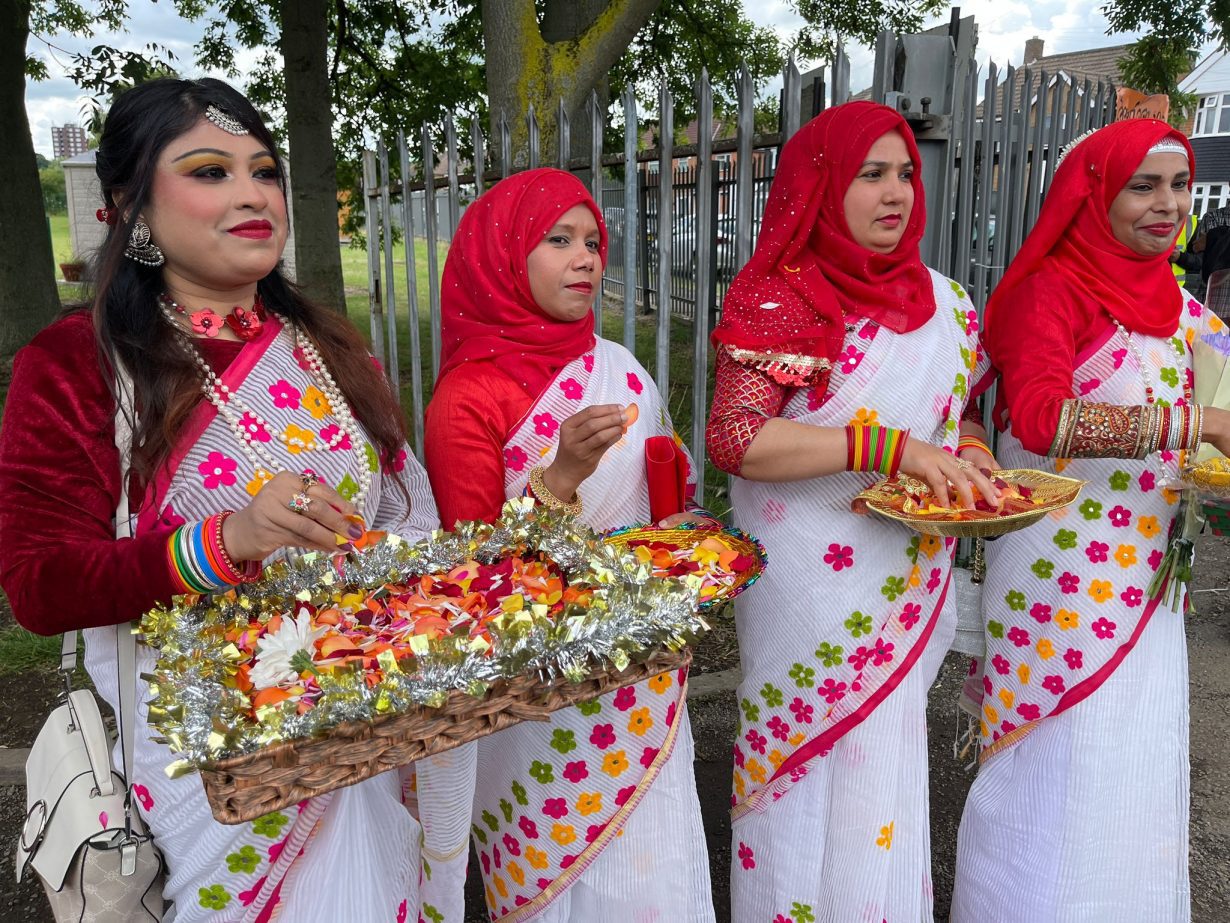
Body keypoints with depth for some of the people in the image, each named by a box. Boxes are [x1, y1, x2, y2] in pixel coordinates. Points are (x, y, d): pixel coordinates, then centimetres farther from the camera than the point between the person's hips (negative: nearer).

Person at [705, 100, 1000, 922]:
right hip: (809, 583, -5)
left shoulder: (945, 301, 7)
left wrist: (969, 456, -5)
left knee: (888, 764, 19)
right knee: (807, 769, 10)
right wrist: (889, 446, -27)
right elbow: (735, 439, -22)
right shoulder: (779, 299, -11)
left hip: (910, 584, 6)